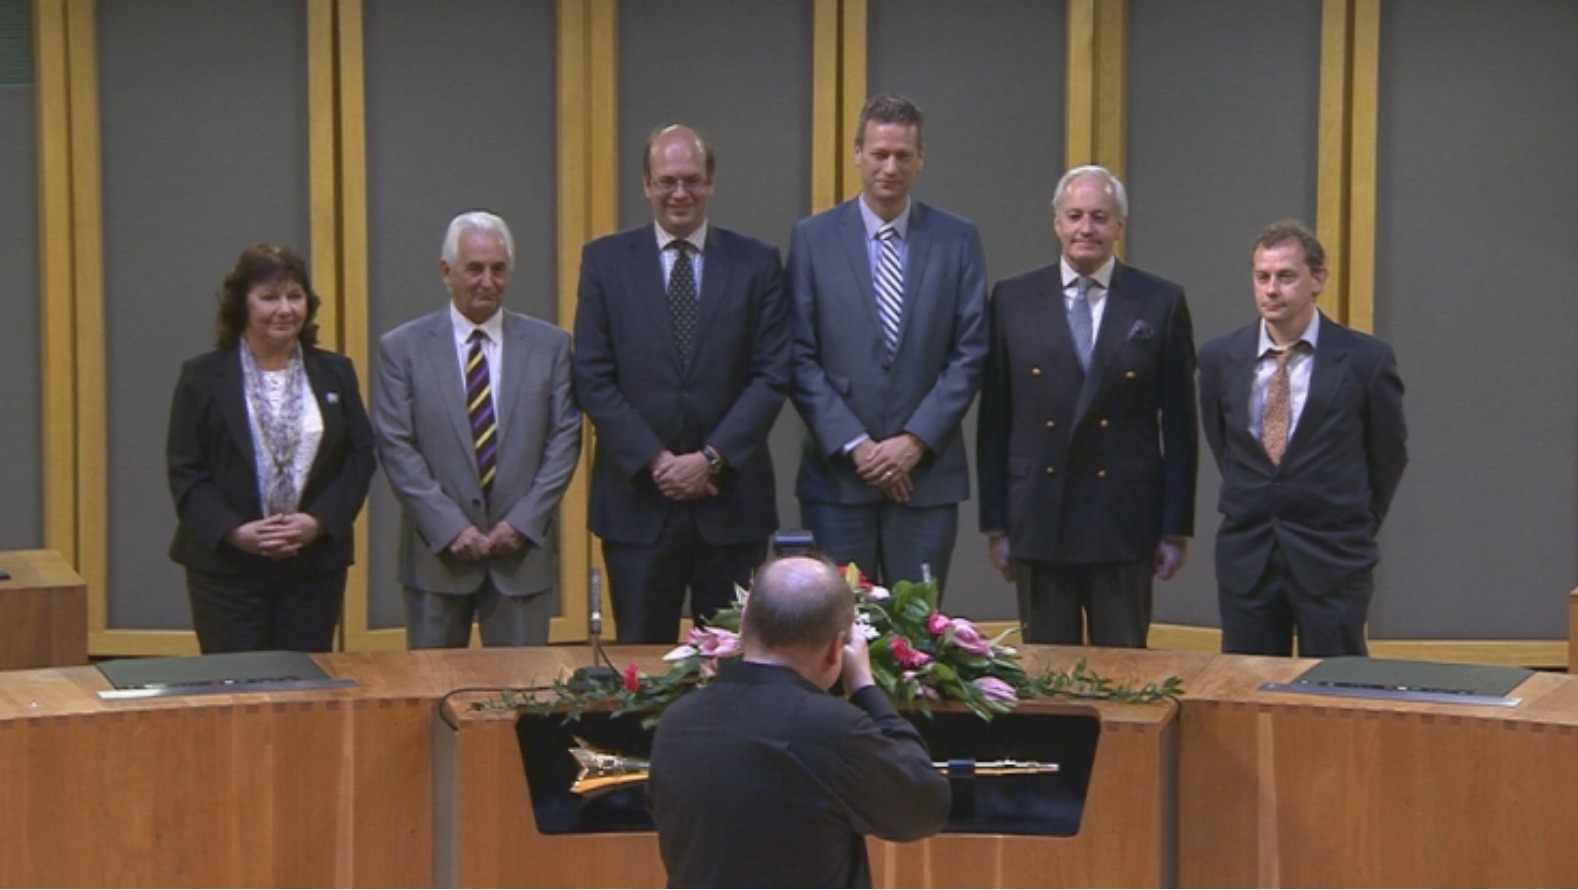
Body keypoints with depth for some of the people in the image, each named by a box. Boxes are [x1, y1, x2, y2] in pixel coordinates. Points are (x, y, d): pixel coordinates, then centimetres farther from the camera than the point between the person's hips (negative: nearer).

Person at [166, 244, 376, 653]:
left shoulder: (335, 374, 10)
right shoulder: (202, 377, 2)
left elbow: (360, 458, 5)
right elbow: (184, 472, -1)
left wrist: (319, 521, -10)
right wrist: (234, 532, -15)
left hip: (315, 563, 2)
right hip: (226, 566, -2)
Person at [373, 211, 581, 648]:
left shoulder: (549, 344, 6)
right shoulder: (402, 348, 1)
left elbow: (564, 440, 3)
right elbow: (397, 448, -3)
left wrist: (523, 522, -8)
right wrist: (451, 527, -11)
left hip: (522, 548, 1)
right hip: (437, 551, -1)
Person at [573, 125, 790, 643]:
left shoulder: (757, 264, 5)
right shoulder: (605, 261, 5)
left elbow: (772, 375, -1)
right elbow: (593, 378, 0)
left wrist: (712, 458, -11)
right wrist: (655, 460, -10)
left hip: (732, 495, 0)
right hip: (637, 498, 0)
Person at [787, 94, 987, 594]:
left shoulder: (957, 240, 6)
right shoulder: (813, 238, 4)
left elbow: (970, 353, 2)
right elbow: (801, 358, 0)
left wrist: (916, 440, -8)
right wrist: (853, 445, -9)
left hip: (926, 474, 1)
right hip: (837, 477, 0)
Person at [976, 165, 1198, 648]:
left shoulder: (1161, 303, 2)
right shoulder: (1012, 299, 5)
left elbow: (1179, 425, 3)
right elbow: (994, 420, 5)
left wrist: (1176, 529, 0)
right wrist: (994, 523, 2)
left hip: (1125, 523, -1)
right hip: (1038, 519, 1)